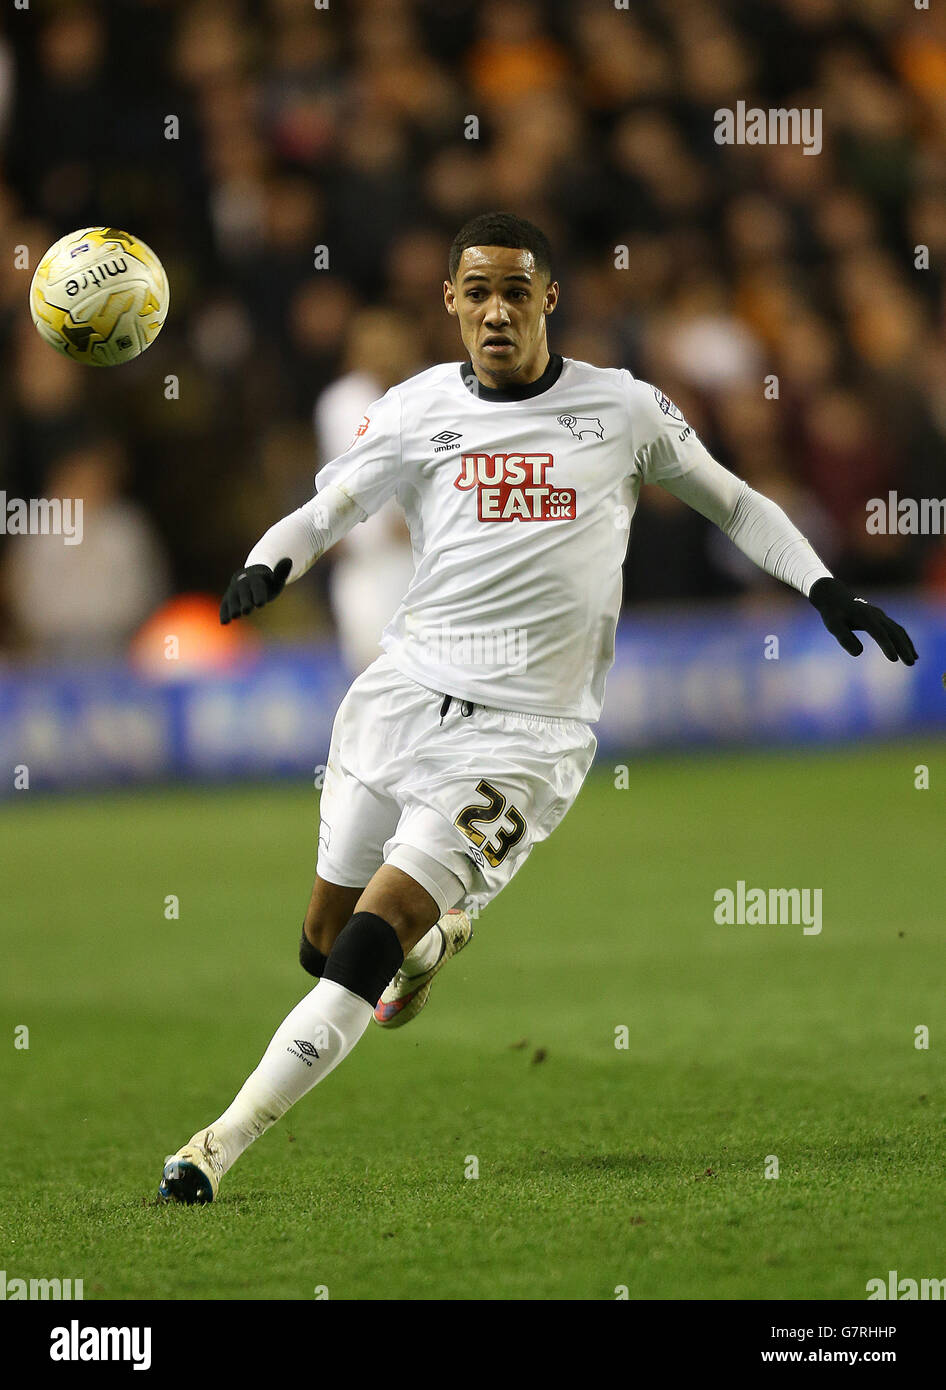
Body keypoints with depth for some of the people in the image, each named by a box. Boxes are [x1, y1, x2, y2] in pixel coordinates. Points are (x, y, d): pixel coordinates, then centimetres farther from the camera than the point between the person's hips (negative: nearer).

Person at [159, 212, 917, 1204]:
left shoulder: (623, 408, 4)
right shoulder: (419, 409, 6)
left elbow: (733, 504, 16)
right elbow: (323, 511, 5)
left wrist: (825, 589, 5)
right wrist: (267, 566, -17)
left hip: (523, 733, -3)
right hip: (401, 694, 3)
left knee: (367, 950, -16)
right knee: (324, 946, 11)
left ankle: (219, 1149, -13)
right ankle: (435, 934, 47)